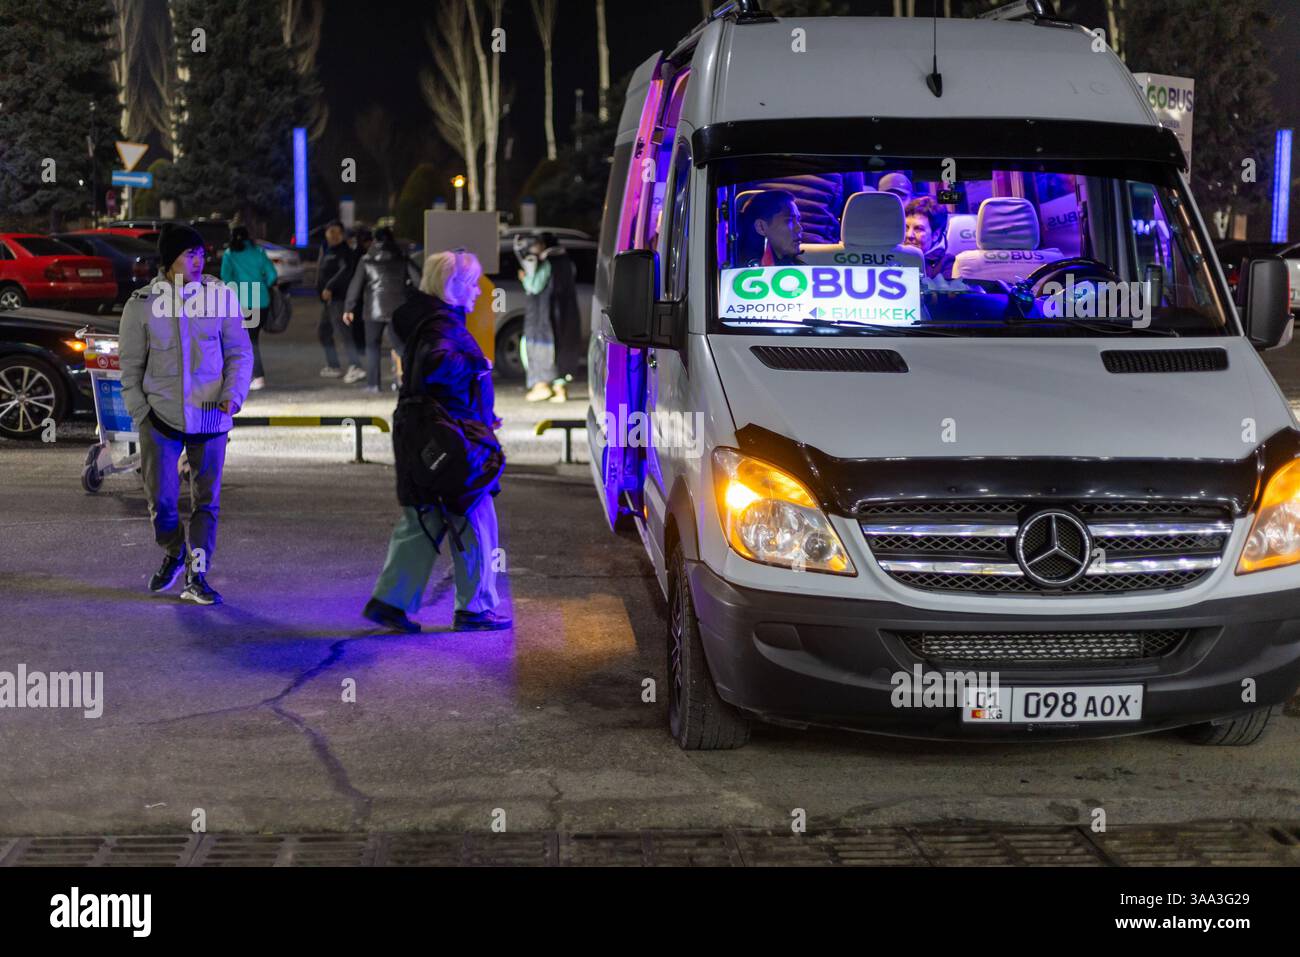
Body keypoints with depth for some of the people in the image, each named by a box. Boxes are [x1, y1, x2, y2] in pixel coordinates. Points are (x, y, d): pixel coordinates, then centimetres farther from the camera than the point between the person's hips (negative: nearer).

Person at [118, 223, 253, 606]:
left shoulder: (220, 296, -3)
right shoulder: (141, 305, -3)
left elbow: (240, 352, 4)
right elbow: (131, 368, 4)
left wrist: (233, 394, -12)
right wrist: (141, 415, -1)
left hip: (209, 416, 1)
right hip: (161, 416, -1)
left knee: (206, 500, 6)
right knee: (161, 499, 0)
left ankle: (197, 576, 16)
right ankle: (173, 553, 29)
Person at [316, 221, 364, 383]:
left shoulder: (344, 251, -11)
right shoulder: (325, 250, 16)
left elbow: (345, 270, -27)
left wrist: (329, 287, -34)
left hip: (338, 298, -10)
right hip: (328, 298, 10)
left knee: (343, 330, -20)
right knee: (323, 331, 17)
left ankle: (355, 367, -28)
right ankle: (333, 367, 27)